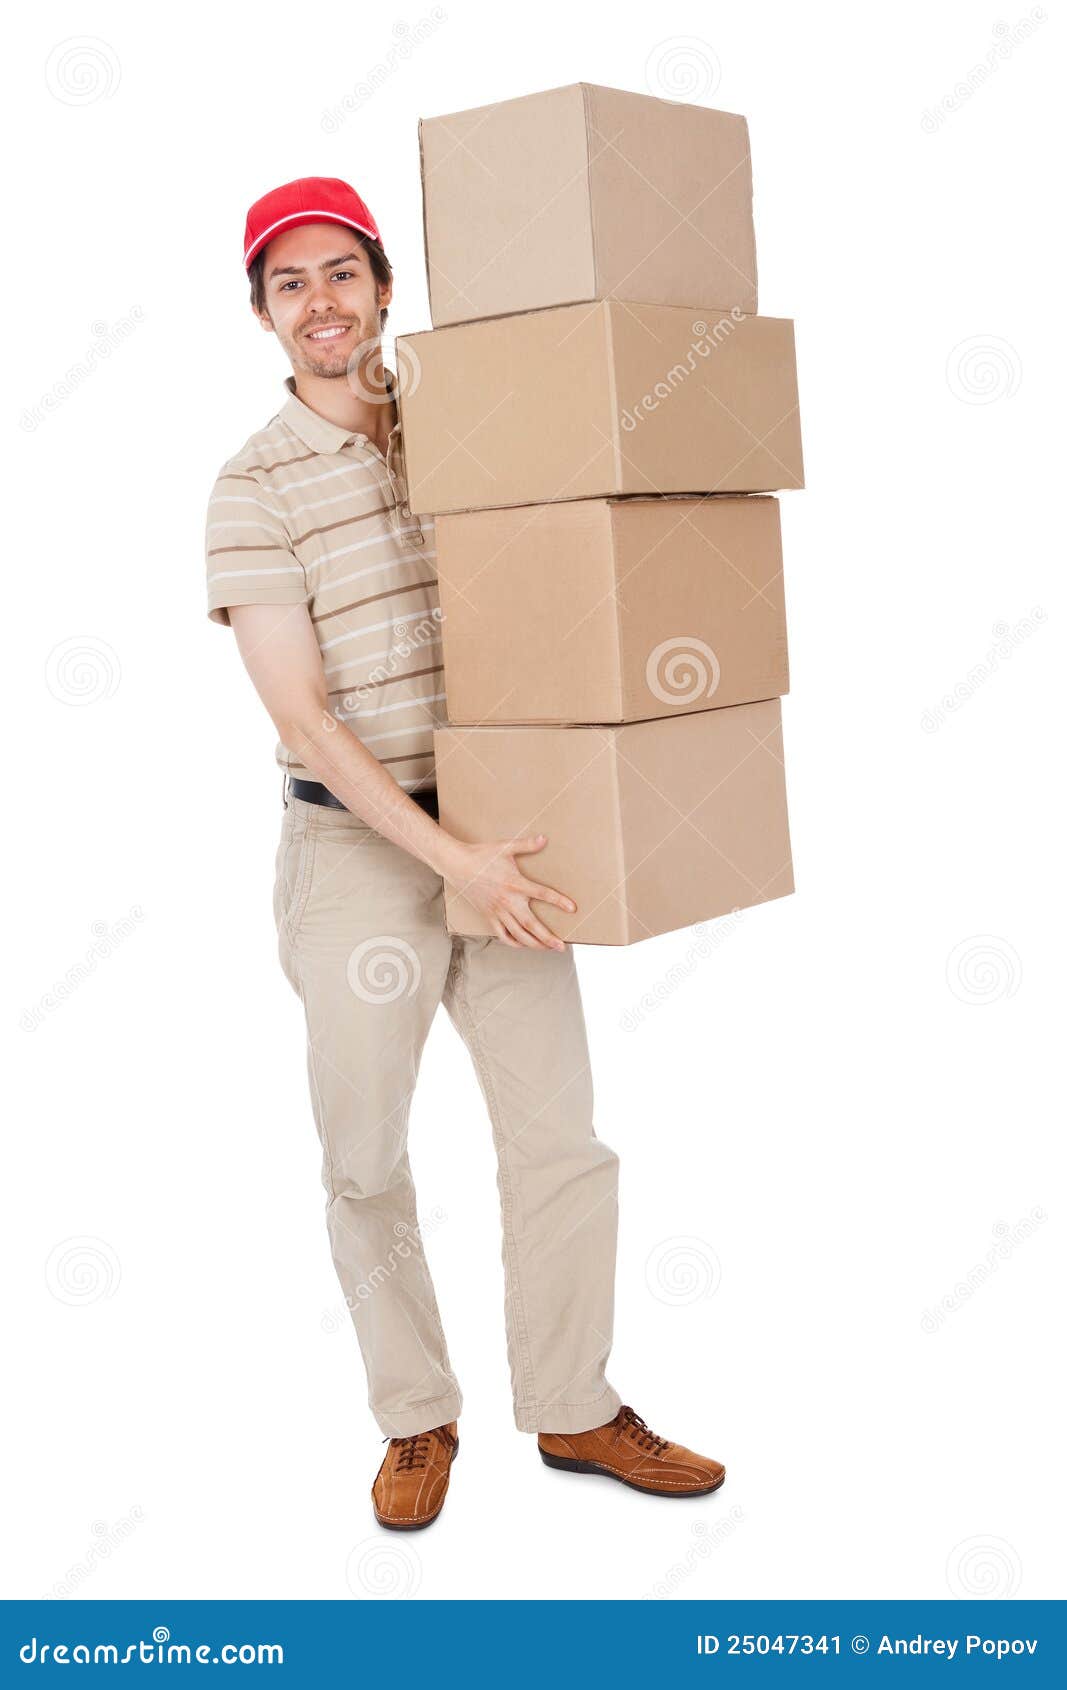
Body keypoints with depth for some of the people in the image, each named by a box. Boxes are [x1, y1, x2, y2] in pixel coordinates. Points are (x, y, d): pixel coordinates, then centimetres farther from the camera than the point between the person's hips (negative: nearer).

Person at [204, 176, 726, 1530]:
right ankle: (415, 1420, 27)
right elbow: (302, 718, -14)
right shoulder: (254, 488, -7)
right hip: (355, 849, -3)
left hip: (497, 832, 4)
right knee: (365, 1161, 7)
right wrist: (451, 859, -20)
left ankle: (572, 1409, 25)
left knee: (562, 1138, 6)